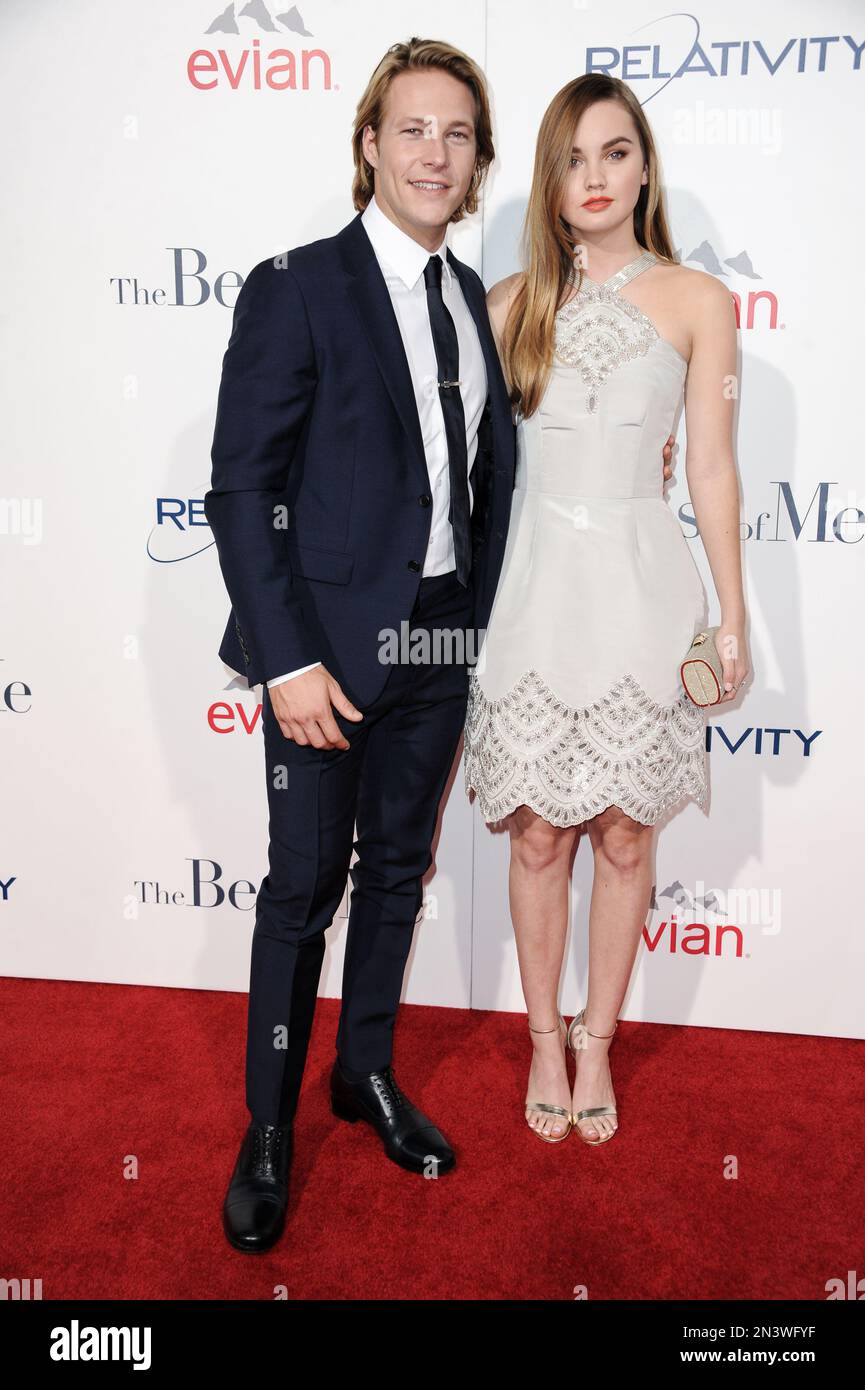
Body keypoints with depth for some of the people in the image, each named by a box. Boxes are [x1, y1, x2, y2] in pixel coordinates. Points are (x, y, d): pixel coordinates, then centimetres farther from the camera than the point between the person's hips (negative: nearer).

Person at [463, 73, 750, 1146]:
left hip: (640, 586, 0)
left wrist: (732, 617, 2)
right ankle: (546, 1038, 28)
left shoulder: (696, 301, 2)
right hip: (534, 586, 1)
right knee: (538, 834, 7)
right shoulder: (511, 303, 6)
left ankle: (597, 1039, 28)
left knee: (623, 835, 7)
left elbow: (711, 469, 2)